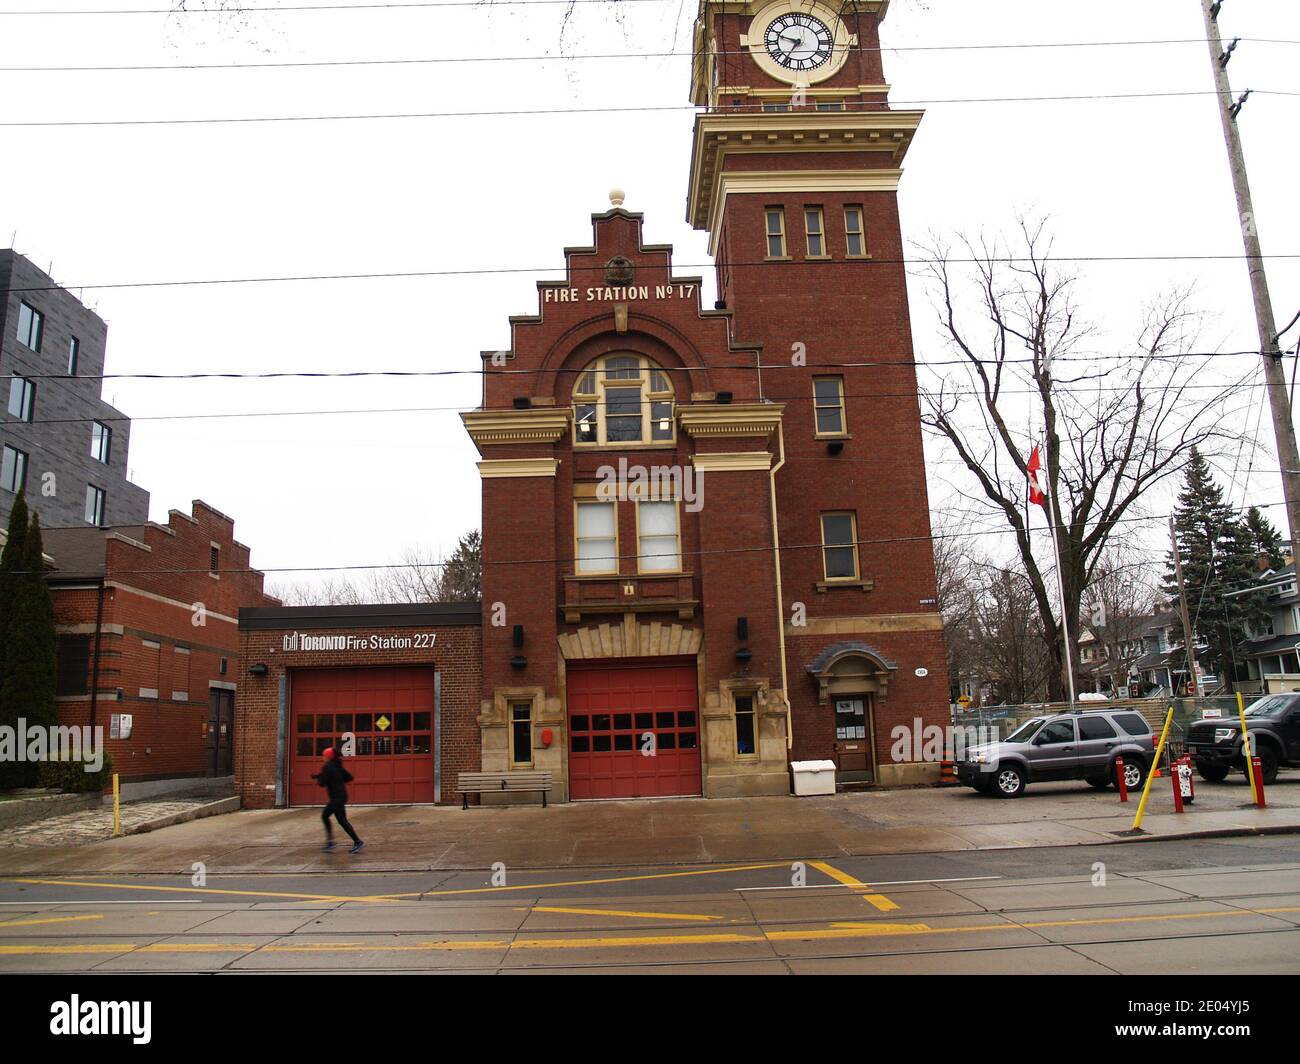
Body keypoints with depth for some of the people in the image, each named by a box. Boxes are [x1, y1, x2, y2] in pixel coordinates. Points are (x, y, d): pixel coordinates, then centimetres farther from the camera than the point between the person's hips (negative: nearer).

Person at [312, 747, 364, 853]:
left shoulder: (327, 767, -12)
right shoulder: (337, 766, 11)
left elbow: (322, 783, -15)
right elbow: (349, 777, 12)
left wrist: (318, 777, 4)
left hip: (337, 797, -9)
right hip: (340, 796, 9)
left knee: (342, 820, -6)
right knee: (325, 815, 16)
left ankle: (357, 842, -8)